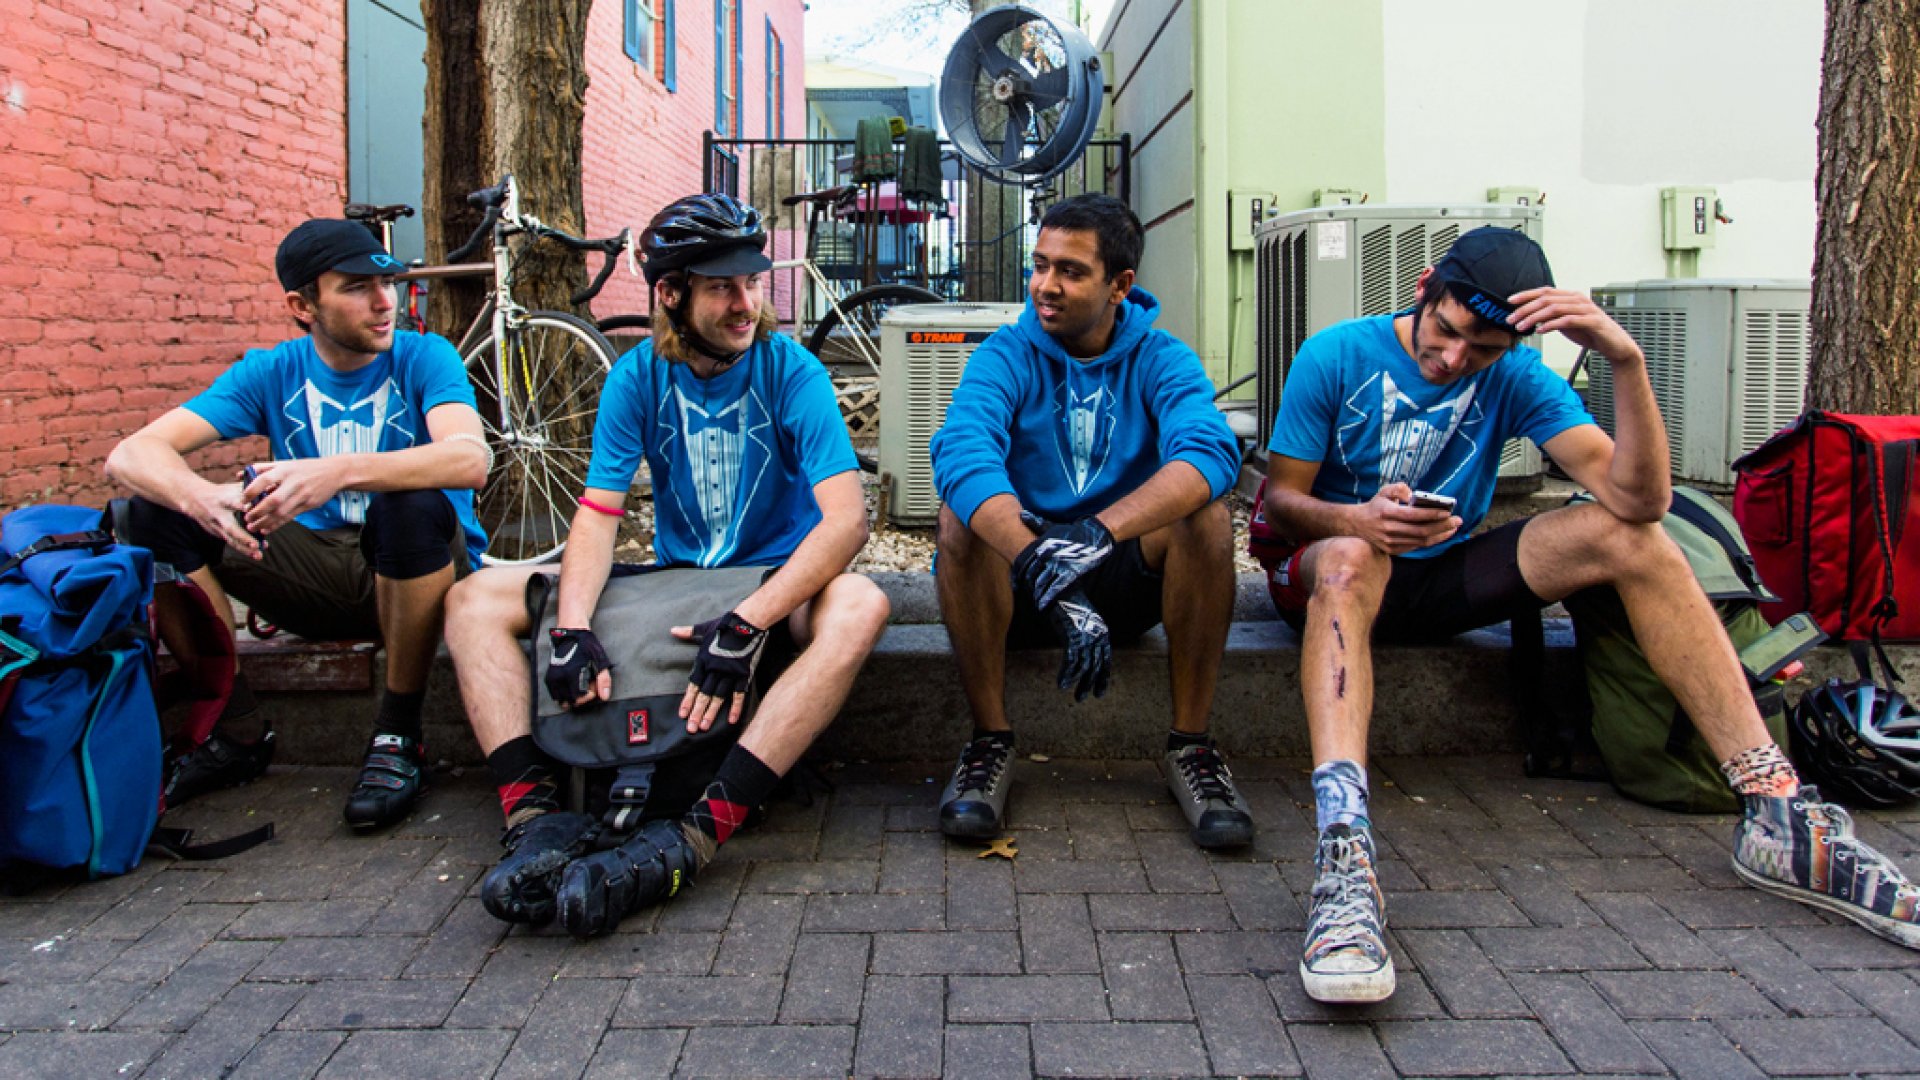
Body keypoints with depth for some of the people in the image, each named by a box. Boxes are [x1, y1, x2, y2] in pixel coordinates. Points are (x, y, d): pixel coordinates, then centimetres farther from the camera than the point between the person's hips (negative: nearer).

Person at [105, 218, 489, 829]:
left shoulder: (422, 357, -8)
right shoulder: (271, 373, 0)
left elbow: (471, 457, -30)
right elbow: (130, 455, -11)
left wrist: (339, 472, -45)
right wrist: (203, 497, -35)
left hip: (417, 572, -3)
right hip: (318, 574, 3)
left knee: (415, 504, -36)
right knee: (153, 512, -13)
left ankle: (398, 733, -17)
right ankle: (236, 733, -2)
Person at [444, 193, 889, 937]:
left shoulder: (791, 371, -12)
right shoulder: (638, 376, -3)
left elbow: (847, 517, -24)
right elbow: (599, 512, -10)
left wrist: (748, 624, -35)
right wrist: (573, 629, -28)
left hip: (776, 582, -3)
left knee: (859, 607, -38)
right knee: (475, 600, -8)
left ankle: (695, 833, -45)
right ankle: (536, 813, -28)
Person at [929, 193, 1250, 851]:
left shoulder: (1160, 359, -4)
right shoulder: (1006, 355, -6)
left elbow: (1211, 451, -26)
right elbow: (960, 453, -28)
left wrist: (1100, 531, -44)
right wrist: (1043, 569, -45)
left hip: (1130, 578, 1)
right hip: (1019, 583, 0)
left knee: (1205, 511, -26)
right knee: (961, 513, -28)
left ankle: (1190, 745, -15)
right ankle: (990, 742, -17)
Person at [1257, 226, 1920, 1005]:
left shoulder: (1515, 378, -4)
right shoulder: (1335, 356, -10)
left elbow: (1639, 497, -16)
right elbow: (1279, 500, -10)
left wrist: (1624, 360, -29)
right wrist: (1359, 519, -32)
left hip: (1445, 572, 4)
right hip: (1332, 562, -3)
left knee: (1628, 534, -16)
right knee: (1348, 560, -40)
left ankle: (1776, 816, -19)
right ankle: (1345, 861, -59)